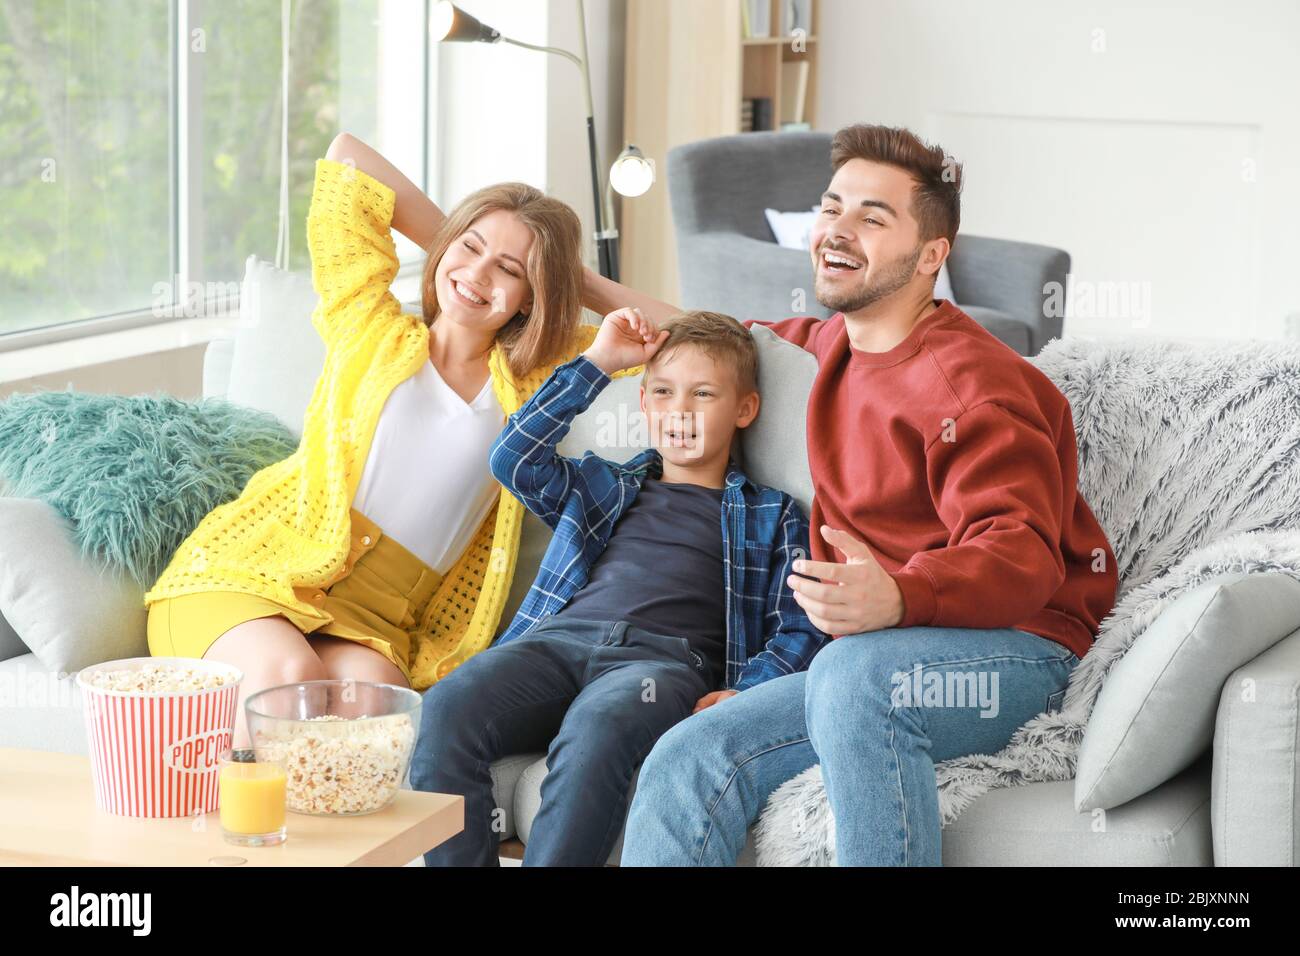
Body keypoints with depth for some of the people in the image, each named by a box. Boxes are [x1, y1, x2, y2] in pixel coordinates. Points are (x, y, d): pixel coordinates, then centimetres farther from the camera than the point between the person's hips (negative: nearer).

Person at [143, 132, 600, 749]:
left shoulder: (529, 378, 16)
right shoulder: (372, 331, 11)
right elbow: (346, 154, 11)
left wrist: (577, 280, 16)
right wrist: (450, 240, 17)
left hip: (372, 628, 1)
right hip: (248, 571, -1)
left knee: (370, 691, -35)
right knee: (289, 674, -36)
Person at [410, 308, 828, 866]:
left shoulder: (772, 515, 24)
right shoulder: (606, 486, 34)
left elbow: (799, 631, 12)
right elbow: (515, 458, 21)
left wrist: (743, 694, -10)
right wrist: (597, 362, 23)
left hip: (665, 654, -3)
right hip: (560, 638, 4)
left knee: (595, 728, -42)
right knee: (447, 709, -30)